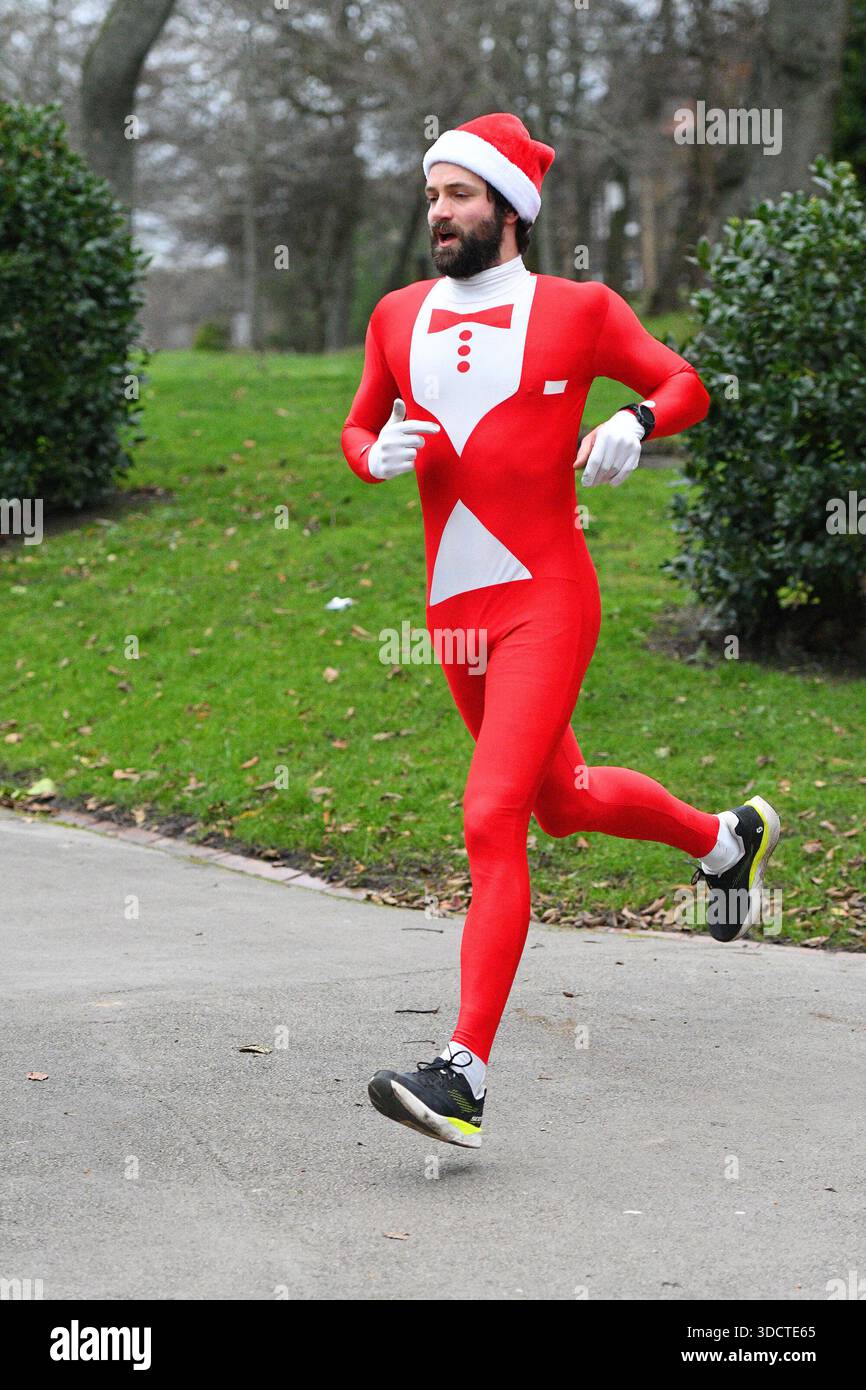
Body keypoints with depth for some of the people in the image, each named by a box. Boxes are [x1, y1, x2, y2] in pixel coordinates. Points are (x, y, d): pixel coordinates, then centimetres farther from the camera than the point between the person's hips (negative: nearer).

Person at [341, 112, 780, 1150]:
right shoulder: (399, 316, 9)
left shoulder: (576, 310, -2)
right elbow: (358, 429, 20)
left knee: (492, 821, -17)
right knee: (563, 803, 21)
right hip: (452, 606, 6)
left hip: (546, 601, -6)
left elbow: (686, 383, 8)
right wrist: (377, 456, -4)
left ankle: (464, 1075, -18)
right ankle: (728, 837, 49)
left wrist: (636, 422, -14)